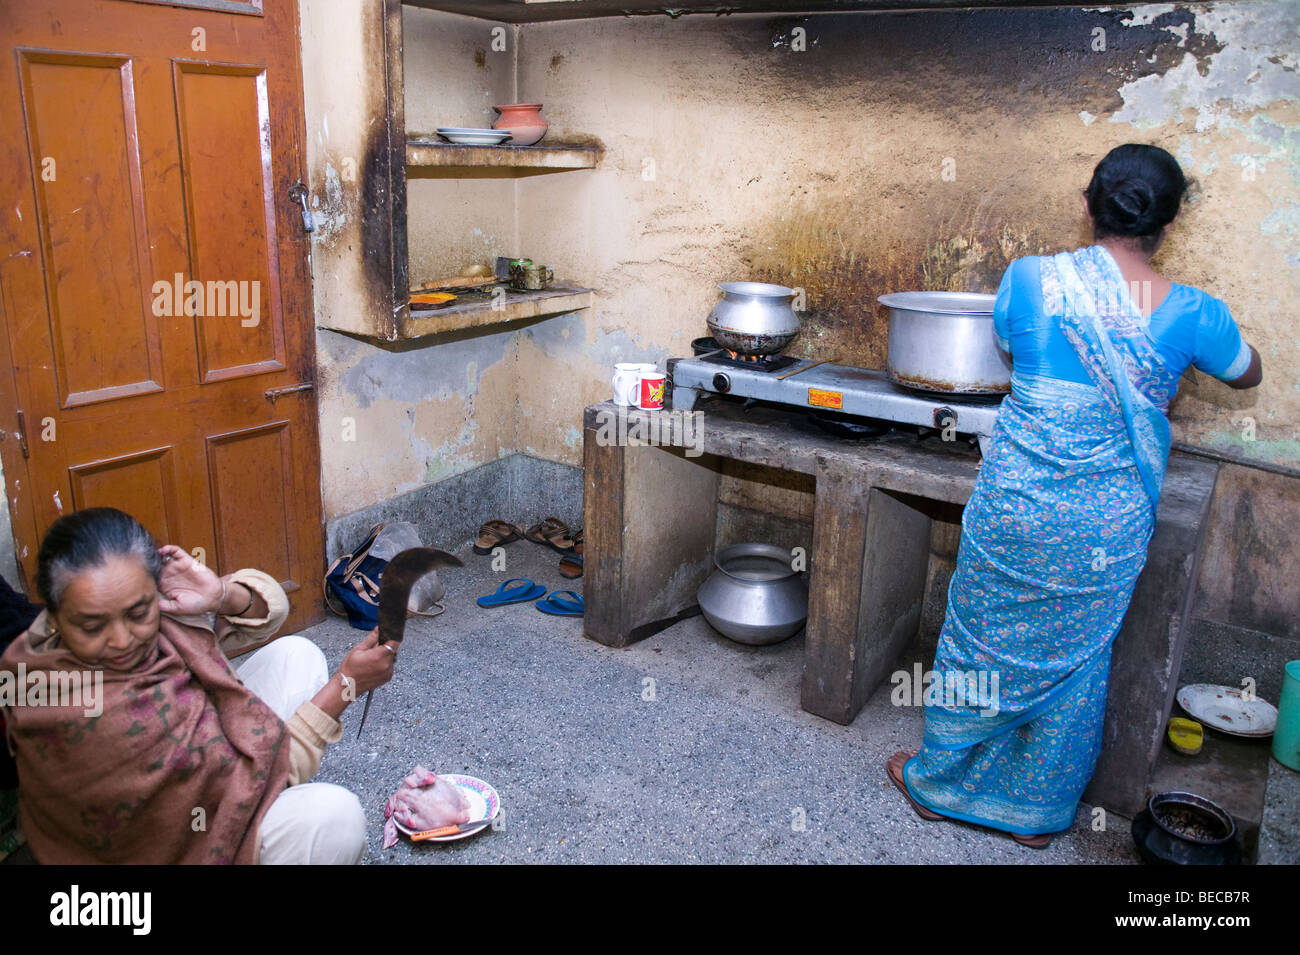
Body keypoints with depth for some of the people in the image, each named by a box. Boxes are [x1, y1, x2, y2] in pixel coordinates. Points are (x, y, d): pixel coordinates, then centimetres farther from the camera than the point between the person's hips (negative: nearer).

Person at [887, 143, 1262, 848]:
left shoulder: (1027, 278, -10)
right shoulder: (1191, 315, -8)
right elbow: (1247, 376, 14)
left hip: (1014, 506, 0)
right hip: (1106, 526, 1)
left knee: (986, 641, 17)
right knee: (1077, 656, 18)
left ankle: (939, 780, 36)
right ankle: (1038, 810, 36)